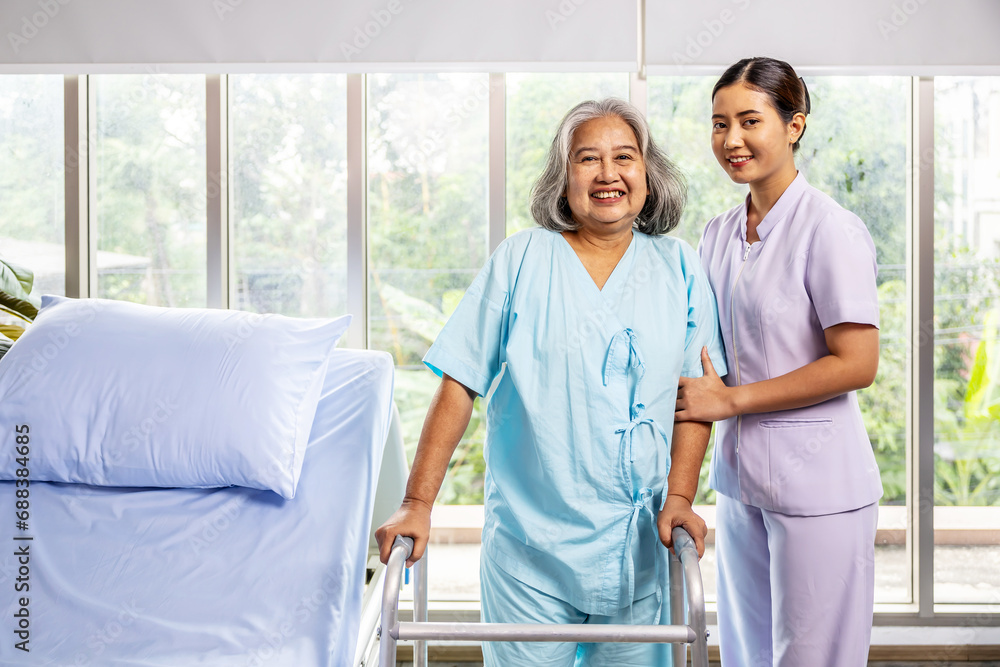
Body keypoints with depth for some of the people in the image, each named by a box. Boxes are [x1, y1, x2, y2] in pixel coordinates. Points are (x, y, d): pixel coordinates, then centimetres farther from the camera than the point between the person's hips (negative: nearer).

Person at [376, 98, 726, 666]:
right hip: (530, 546, -1)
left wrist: (680, 496, -8)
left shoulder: (679, 268, 5)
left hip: (639, 547, 2)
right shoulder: (521, 260, -2)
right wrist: (418, 503, -10)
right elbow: (459, 384, -4)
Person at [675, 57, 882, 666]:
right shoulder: (719, 234, 10)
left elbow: (856, 364, -16)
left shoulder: (831, 229, -12)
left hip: (816, 482, -7)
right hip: (741, 477, 7)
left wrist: (729, 399, -15)